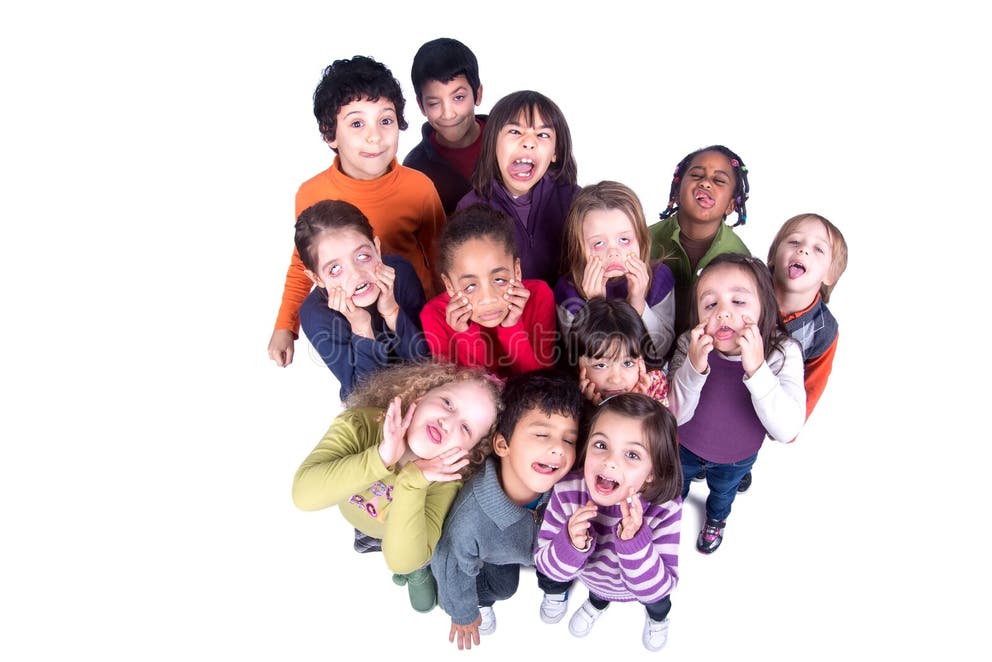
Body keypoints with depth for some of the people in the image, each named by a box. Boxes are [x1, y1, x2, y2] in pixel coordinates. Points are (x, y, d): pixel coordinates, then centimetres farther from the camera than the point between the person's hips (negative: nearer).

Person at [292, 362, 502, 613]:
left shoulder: (444, 482, -39)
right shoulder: (358, 425, -41)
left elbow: (402, 561, -43)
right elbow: (304, 494, -50)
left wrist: (411, 484, -55)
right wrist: (382, 458, -59)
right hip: (353, 515, 1)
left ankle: (421, 571, 40)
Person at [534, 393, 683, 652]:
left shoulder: (666, 510, -40)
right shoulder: (567, 492, -37)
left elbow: (654, 589, -35)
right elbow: (548, 567, -28)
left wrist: (635, 541, -52)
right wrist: (572, 544, -48)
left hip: (644, 587, -1)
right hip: (593, 578, 1)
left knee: (656, 602, 33)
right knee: (596, 590, 35)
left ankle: (658, 618, 68)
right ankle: (597, 603, 70)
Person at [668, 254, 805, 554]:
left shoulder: (783, 352, -33)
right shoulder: (690, 345, -31)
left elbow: (787, 431, -38)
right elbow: (676, 415, -29)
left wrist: (757, 368, -51)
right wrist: (693, 367, -47)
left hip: (737, 457, 1)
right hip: (684, 446, -1)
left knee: (723, 490, 33)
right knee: (675, 483, 30)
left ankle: (716, 518, 67)